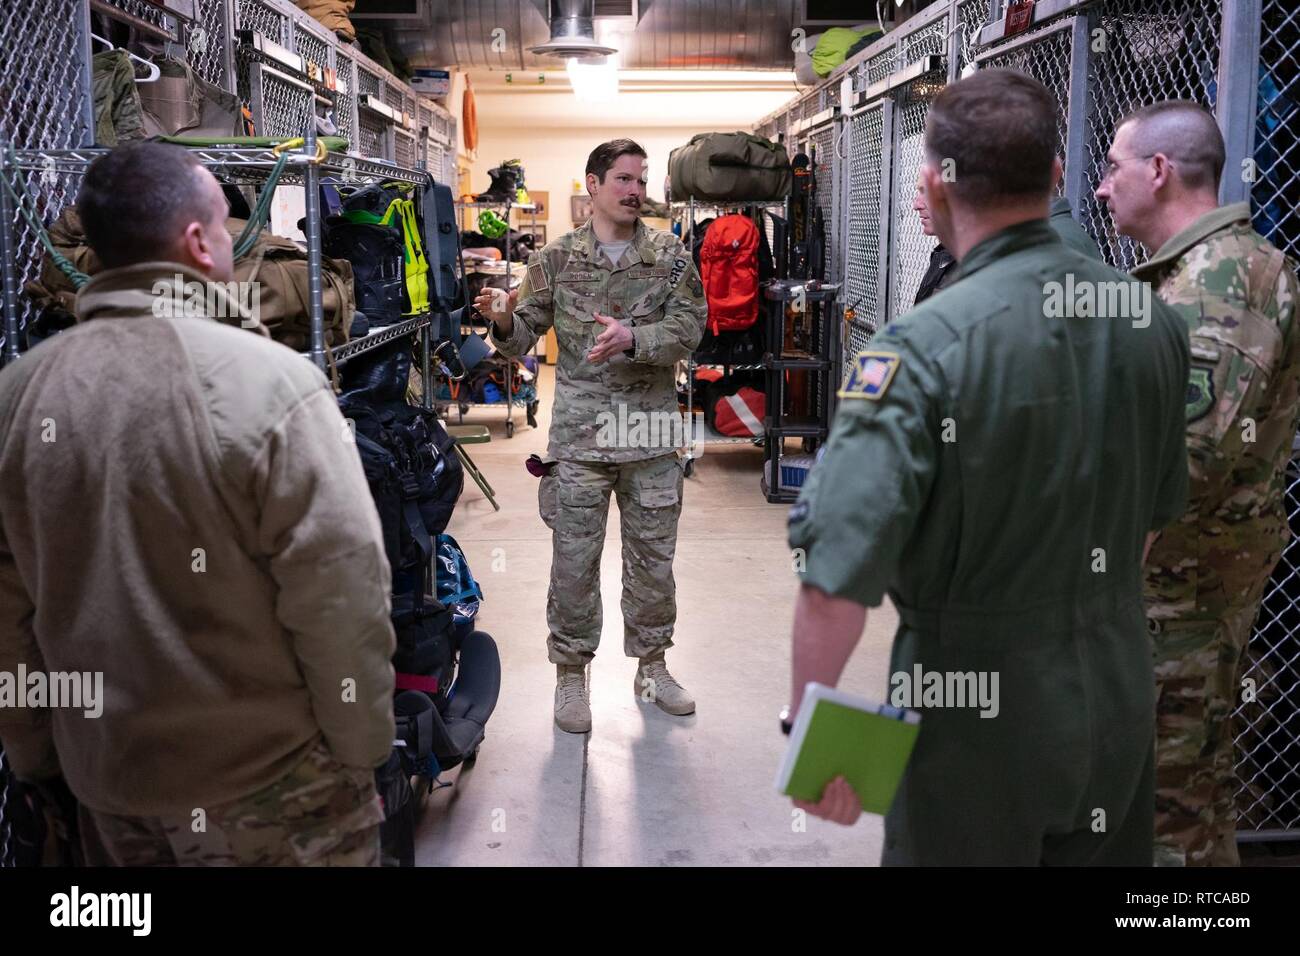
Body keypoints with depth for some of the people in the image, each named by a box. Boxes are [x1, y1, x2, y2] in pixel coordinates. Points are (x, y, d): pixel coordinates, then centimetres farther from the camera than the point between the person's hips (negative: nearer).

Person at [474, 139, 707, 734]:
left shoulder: (671, 257, 5)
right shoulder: (555, 259, 4)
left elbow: (688, 329, -7)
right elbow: (523, 339, 4)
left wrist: (632, 338, -23)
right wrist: (503, 322, -18)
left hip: (652, 433, 1)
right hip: (580, 434, -1)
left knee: (653, 555, 11)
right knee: (575, 557, 4)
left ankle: (651, 667, 29)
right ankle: (571, 673, 20)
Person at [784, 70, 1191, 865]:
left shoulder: (924, 348, -23)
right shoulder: (1153, 323, -3)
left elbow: (839, 577, -27)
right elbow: (1159, 511, 11)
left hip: (980, 713, -5)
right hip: (1121, 695, 5)